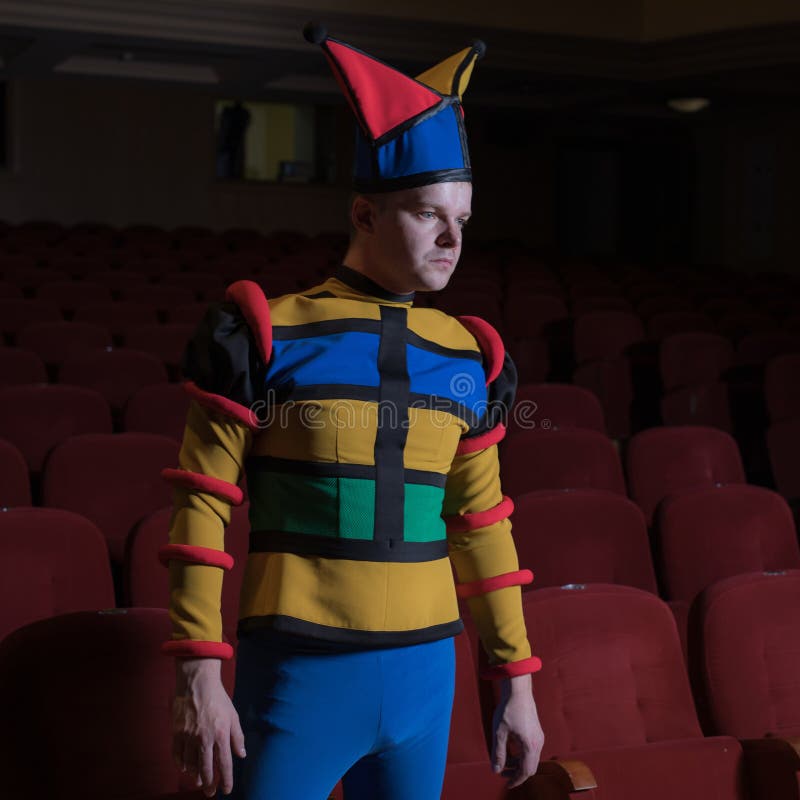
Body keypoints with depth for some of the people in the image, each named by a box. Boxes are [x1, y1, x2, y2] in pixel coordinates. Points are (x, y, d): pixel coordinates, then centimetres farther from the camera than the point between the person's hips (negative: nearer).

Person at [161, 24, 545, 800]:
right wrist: (197, 680, -11)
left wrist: (516, 682, 12)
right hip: (298, 676, -4)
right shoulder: (266, 336, -6)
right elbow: (202, 515, -6)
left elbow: (483, 530, 12)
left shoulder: (467, 358, 6)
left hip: (424, 675, 4)